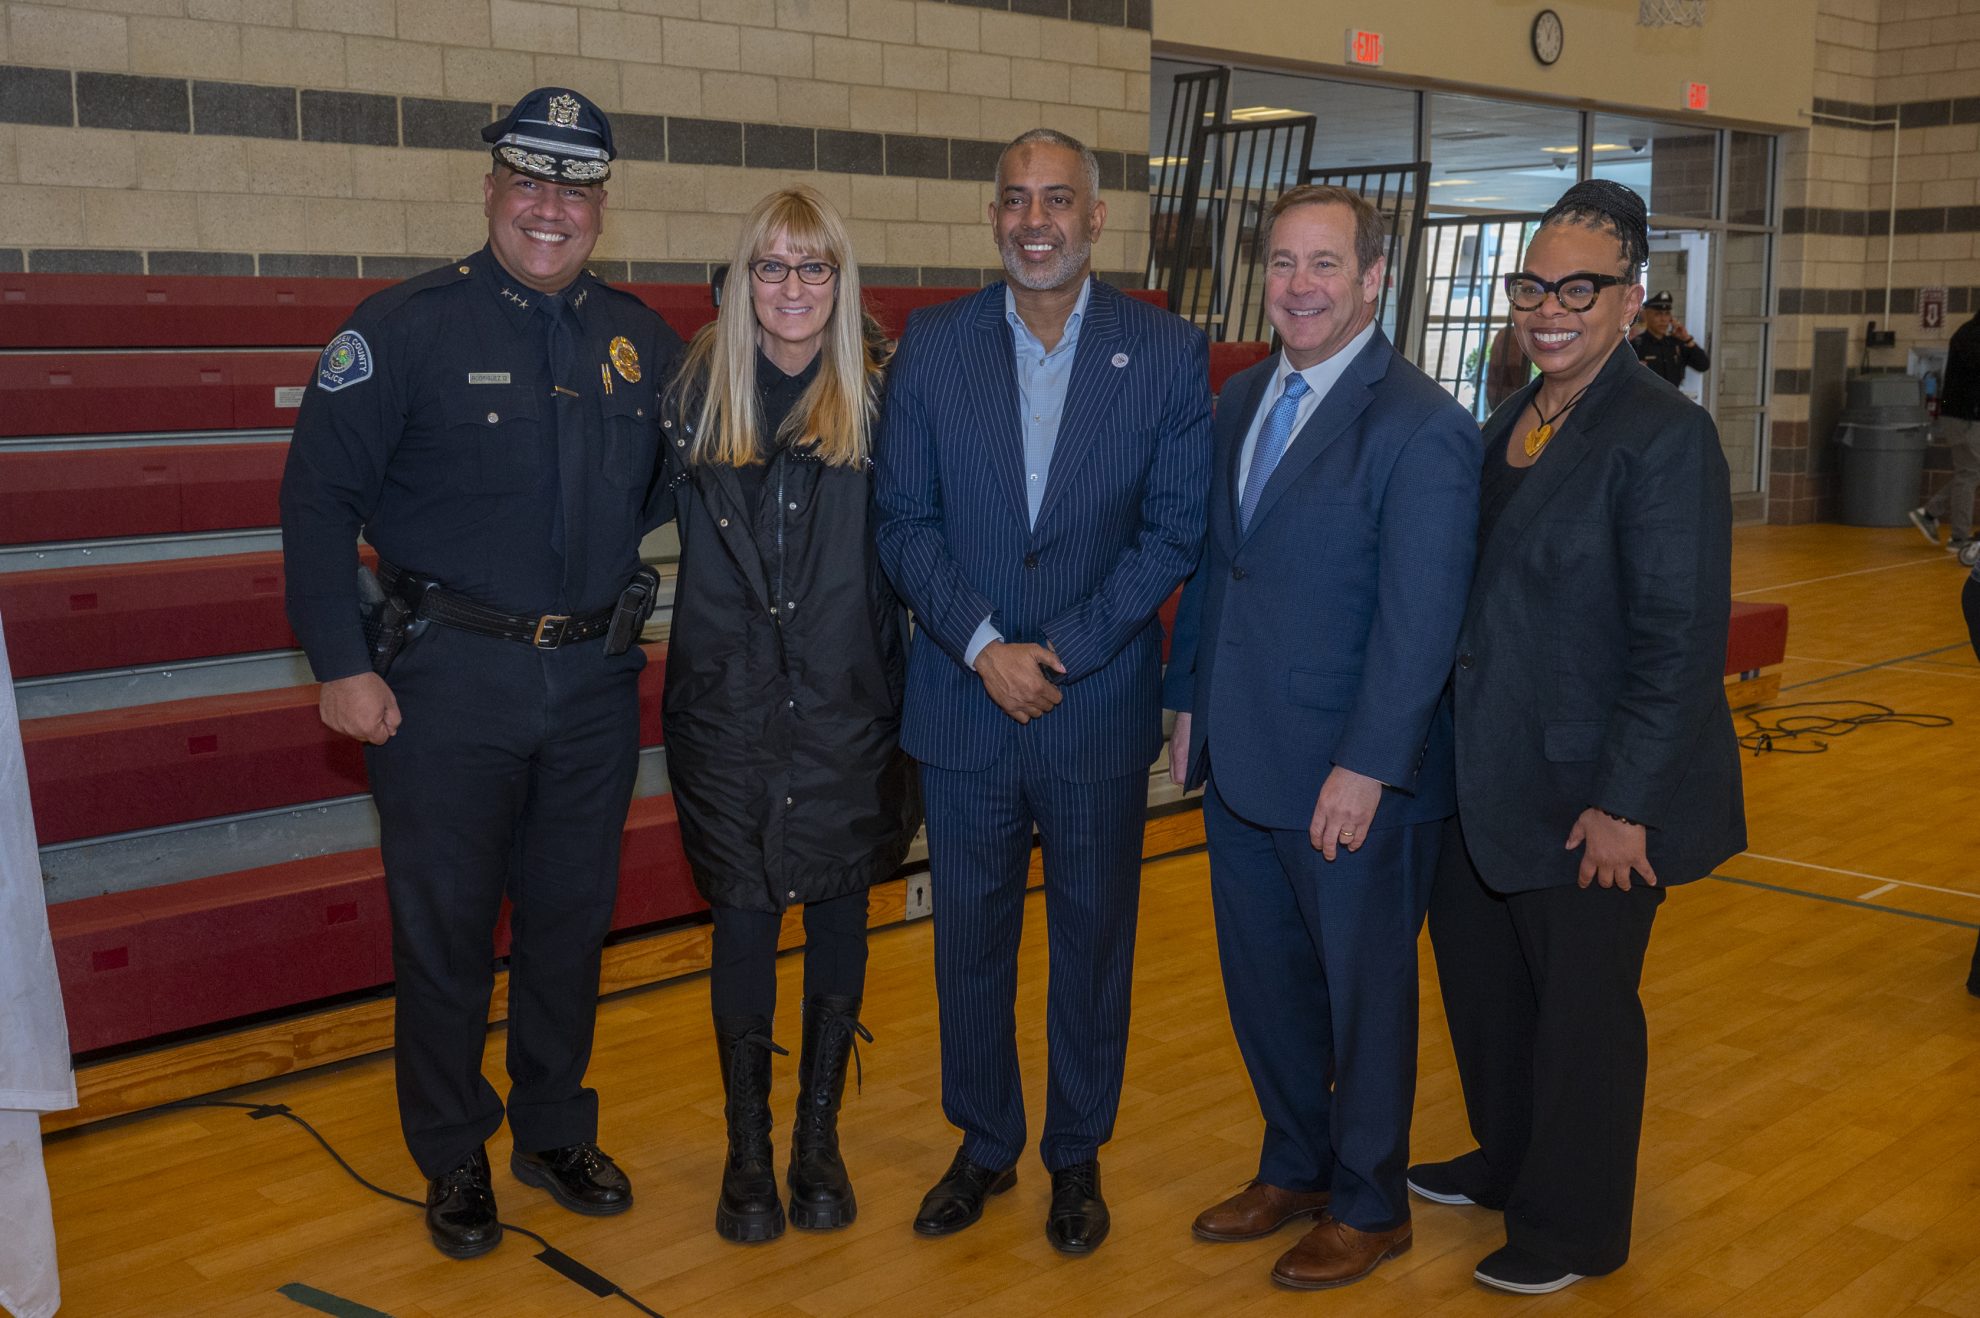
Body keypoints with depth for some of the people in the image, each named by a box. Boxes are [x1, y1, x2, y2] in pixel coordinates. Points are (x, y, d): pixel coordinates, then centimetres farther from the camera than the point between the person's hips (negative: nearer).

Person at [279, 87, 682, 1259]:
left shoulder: (642, 341, 6)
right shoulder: (405, 328, -7)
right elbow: (320, 497, -7)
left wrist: (646, 622, 6)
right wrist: (342, 664, -10)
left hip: (594, 679, 4)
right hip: (449, 678, -4)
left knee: (573, 920, 14)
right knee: (446, 927, 7)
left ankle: (558, 1133, 33)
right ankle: (454, 1161, 26)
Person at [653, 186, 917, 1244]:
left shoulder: (884, 391, -3)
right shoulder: (697, 390, 0)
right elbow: (653, 507, 9)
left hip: (849, 699, 0)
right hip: (730, 700, 0)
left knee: (838, 913, 11)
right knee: (744, 919, 8)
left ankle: (819, 1135, 30)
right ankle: (747, 1146, 25)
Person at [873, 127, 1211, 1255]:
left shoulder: (1169, 352, -3)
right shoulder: (932, 346, 1)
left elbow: (1176, 530, -6)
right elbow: (905, 521, -1)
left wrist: (1061, 653, -13)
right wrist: (985, 646, -12)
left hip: (1099, 707, -1)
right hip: (964, 704, 1)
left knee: (1094, 939, 12)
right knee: (970, 938, 12)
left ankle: (1078, 1153, 31)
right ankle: (985, 1145, 31)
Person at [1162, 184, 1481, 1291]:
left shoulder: (1423, 427, -15)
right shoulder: (1243, 401, 9)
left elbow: (1419, 617, -18)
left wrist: (1366, 768, -20)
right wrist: (1190, 702, 12)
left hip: (1354, 781, -7)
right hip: (1240, 763, 7)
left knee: (1364, 991, 11)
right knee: (1264, 980, 19)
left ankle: (1370, 1206, 31)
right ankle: (1297, 1169, 40)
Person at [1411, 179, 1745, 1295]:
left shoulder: (1664, 434, -17)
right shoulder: (1510, 425, 8)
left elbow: (1682, 642, -20)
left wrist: (1625, 803, -21)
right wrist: (1459, 754, 12)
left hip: (1591, 796, -8)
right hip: (1490, 784, 8)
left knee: (1583, 1012, 9)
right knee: (1482, 980, 21)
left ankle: (1575, 1230, 29)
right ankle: (1509, 1161, 45)